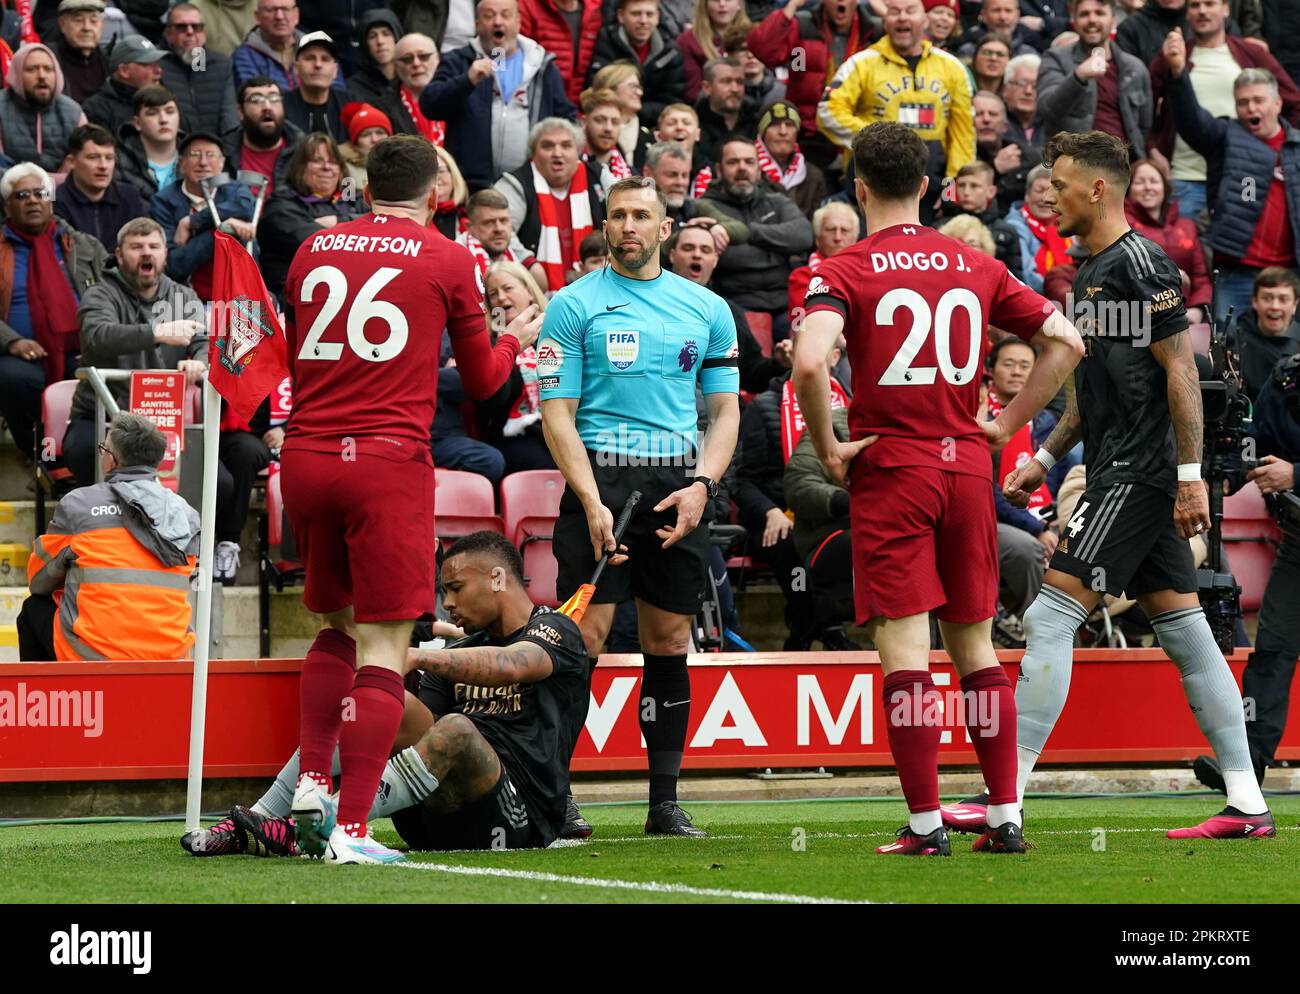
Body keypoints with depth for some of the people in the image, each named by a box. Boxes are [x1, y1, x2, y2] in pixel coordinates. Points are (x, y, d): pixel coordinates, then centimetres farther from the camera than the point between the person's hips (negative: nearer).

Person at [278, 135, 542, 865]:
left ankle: (311, 780, 10)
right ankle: (352, 828, -10)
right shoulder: (448, 260, 1)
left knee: (339, 624, 23)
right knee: (383, 646, -3)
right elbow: (481, 379, 12)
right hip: (389, 462, -4)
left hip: (306, 455, 4)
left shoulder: (315, 250, 12)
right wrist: (514, 339, 32)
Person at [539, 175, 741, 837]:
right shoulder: (574, 305, 3)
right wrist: (592, 501, -12)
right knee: (583, 638, -10)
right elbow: (557, 411, -1)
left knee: (668, 641, 4)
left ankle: (665, 801, 8)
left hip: (680, 480, 3)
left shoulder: (707, 309, 13)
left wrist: (701, 484, -3)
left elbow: (725, 409, 14)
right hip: (600, 476, -3)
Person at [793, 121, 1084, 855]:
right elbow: (1066, 341, 8)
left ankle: (926, 823, -6)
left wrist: (828, 449, -10)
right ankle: (1006, 816, 10)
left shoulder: (845, 271, -6)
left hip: (890, 471, -4)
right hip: (967, 468, 4)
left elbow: (811, 361, -23)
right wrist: (1009, 423, 11)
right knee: (975, 645, 12)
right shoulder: (976, 267, 8)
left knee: (903, 648, -3)